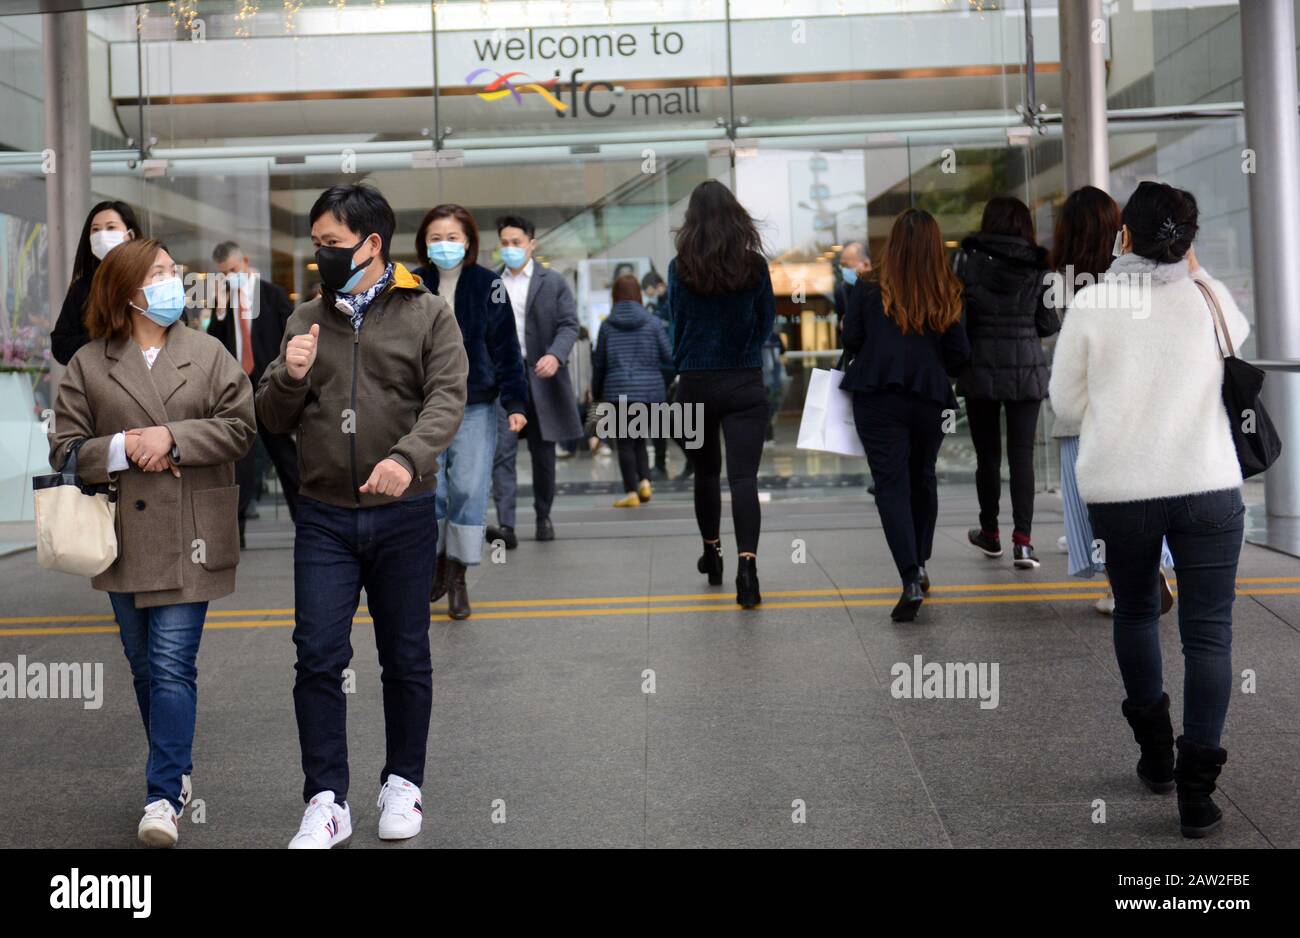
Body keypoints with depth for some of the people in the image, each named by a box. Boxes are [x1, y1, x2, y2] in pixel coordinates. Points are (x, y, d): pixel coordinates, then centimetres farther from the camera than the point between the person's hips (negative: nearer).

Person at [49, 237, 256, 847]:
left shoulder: (208, 354, 2)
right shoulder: (88, 364, 3)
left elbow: (240, 428, -2)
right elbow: (65, 449, 3)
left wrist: (173, 437, -14)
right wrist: (120, 449, -15)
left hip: (188, 536, -2)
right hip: (124, 537, 3)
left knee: (172, 665, -9)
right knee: (145, 667, 13)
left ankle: (164, 797, -7)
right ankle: (176, 772, 30)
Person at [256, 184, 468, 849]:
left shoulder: (428, 315, 1)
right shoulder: (306, 320, 12)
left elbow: (447, 399, -11)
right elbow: (273, 420, 14)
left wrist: (408, 457, -30)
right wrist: (290, 377, -8)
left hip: (403, 516, -2)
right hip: (323, 518, 2)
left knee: (405, 657, 9)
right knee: (318, 658, -2)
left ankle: (402, 783, 24)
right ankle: (326, 802, 4)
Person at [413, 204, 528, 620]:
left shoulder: (487, 285, -4)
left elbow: (506, 348, -3)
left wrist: (515, 403, -8)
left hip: (475, 406, -1)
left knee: (469, 489, -5)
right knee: (428, 489, -1)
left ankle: (458, 578, 8)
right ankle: (438, 563, 20)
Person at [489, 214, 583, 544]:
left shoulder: (553, 282, 4)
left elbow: (569, 325, -3)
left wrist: (555, 355, -21)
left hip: (541, 376, 0)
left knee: (543, 454, 10)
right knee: (501, 452, -11)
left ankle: (543, 517, 25)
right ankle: (506, 525, -15)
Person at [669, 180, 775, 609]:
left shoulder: (680, 268, -4)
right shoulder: (754, 265, -4)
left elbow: (677, 322, 8)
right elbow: (767, 320, 9)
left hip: (695, 384, 1)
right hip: (745, 385, -1)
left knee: (705, 472, 19)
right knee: (743, 476, -6)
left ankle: (712, 554, 33)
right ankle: (747, 562, -22)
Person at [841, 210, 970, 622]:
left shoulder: (868, 292, -6)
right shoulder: (947, 295, -2)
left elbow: (851, 344, 1)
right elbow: (960, 354, 1)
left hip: (878, 399, -2)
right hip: (930, 399, 2)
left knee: (891, 484, -4)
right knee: (923, 479, 20)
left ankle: (911, 579, -18)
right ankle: (919, 566, 33)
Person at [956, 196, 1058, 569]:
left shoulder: (969, 259, -4)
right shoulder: (1037, 266, -1)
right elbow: (1049, 324, 1)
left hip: (981, 369, 0)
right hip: (1027, 370, 0)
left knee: (988, 454, 11)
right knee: (1022, 454, 1)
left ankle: (990, 532, 25)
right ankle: (1022, 540, -9)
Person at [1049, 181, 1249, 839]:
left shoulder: (1091, 304, -4)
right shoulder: (1210, 297, -2)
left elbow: (1065, 402, 3)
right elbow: (1244, 347, 20)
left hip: (1117, 488, 1)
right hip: (1207, 485, 0)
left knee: (1135, 610, 22)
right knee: (1208, 632, 3)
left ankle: (1156, 753, 25)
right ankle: (1196, 788, -4)